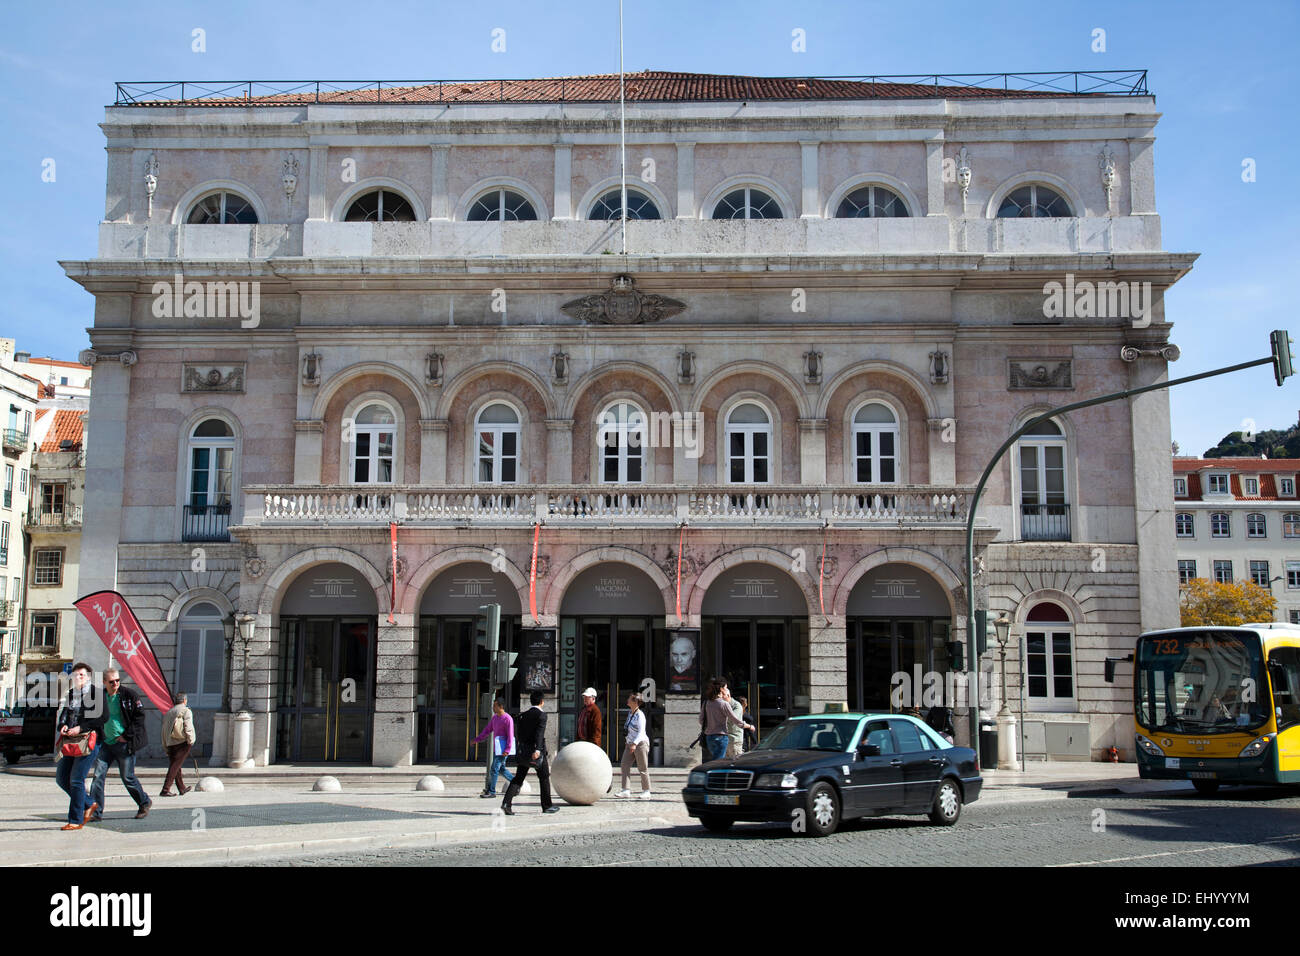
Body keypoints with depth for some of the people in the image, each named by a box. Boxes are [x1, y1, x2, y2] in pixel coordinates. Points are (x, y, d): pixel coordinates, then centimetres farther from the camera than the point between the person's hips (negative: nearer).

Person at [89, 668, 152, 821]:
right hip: (106, 744, 4)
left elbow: (139, 716, -8)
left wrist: (126, 735, -12)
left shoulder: (129, 695, -7)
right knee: (98, 775, -4)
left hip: (125, 744, -4)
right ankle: (95, 811, 2)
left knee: (127, 777, 2)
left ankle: (145, 803, 22)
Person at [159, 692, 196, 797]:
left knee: (174, 765, 14)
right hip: (182, 742, -7)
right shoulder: (186, 711, -1)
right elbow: (188, 728, -12)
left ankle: (182, 788, 25)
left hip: (170, 743, 7)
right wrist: (191, 741, -7)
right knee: (175, 766, -7)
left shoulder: (168, 713, 18)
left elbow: (164, 731, 19)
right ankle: (165, 790, -14)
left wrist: (165, 747, 21)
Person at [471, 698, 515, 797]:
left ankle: (491, 791, -3)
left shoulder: (507, 719, -14)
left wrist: (507, 750, -22)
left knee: (494, 769, -8)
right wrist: (477, 739, 12)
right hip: (496, 748, 9)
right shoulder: (495, 717, 13)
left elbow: (510, 735, -17)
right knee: (501, 769, 15)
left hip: (502, 749, -9)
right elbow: (487, 730, 19)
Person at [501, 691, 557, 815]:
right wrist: (538, 749, -29)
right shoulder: (541, 714, -7)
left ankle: (506, 803, -11)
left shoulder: (523, 715, 11)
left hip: (523, 751, 5)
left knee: (518, 778, 4)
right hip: (537, 751, -5)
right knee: (544, 778, 10)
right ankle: (547, 806, 17)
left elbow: (519, 735, 14)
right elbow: (540, 732, -20)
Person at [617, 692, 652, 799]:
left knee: (642, 769, 0)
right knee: (624, 766, -1)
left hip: (641, 743, -9)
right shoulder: (630, 712, 10)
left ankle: (646, 791, 11)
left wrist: (635, 743, -34)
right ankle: (625, 790, 0)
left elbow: (641, 732, -23)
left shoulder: (640, 715, -16)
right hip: (630, 743, 9)